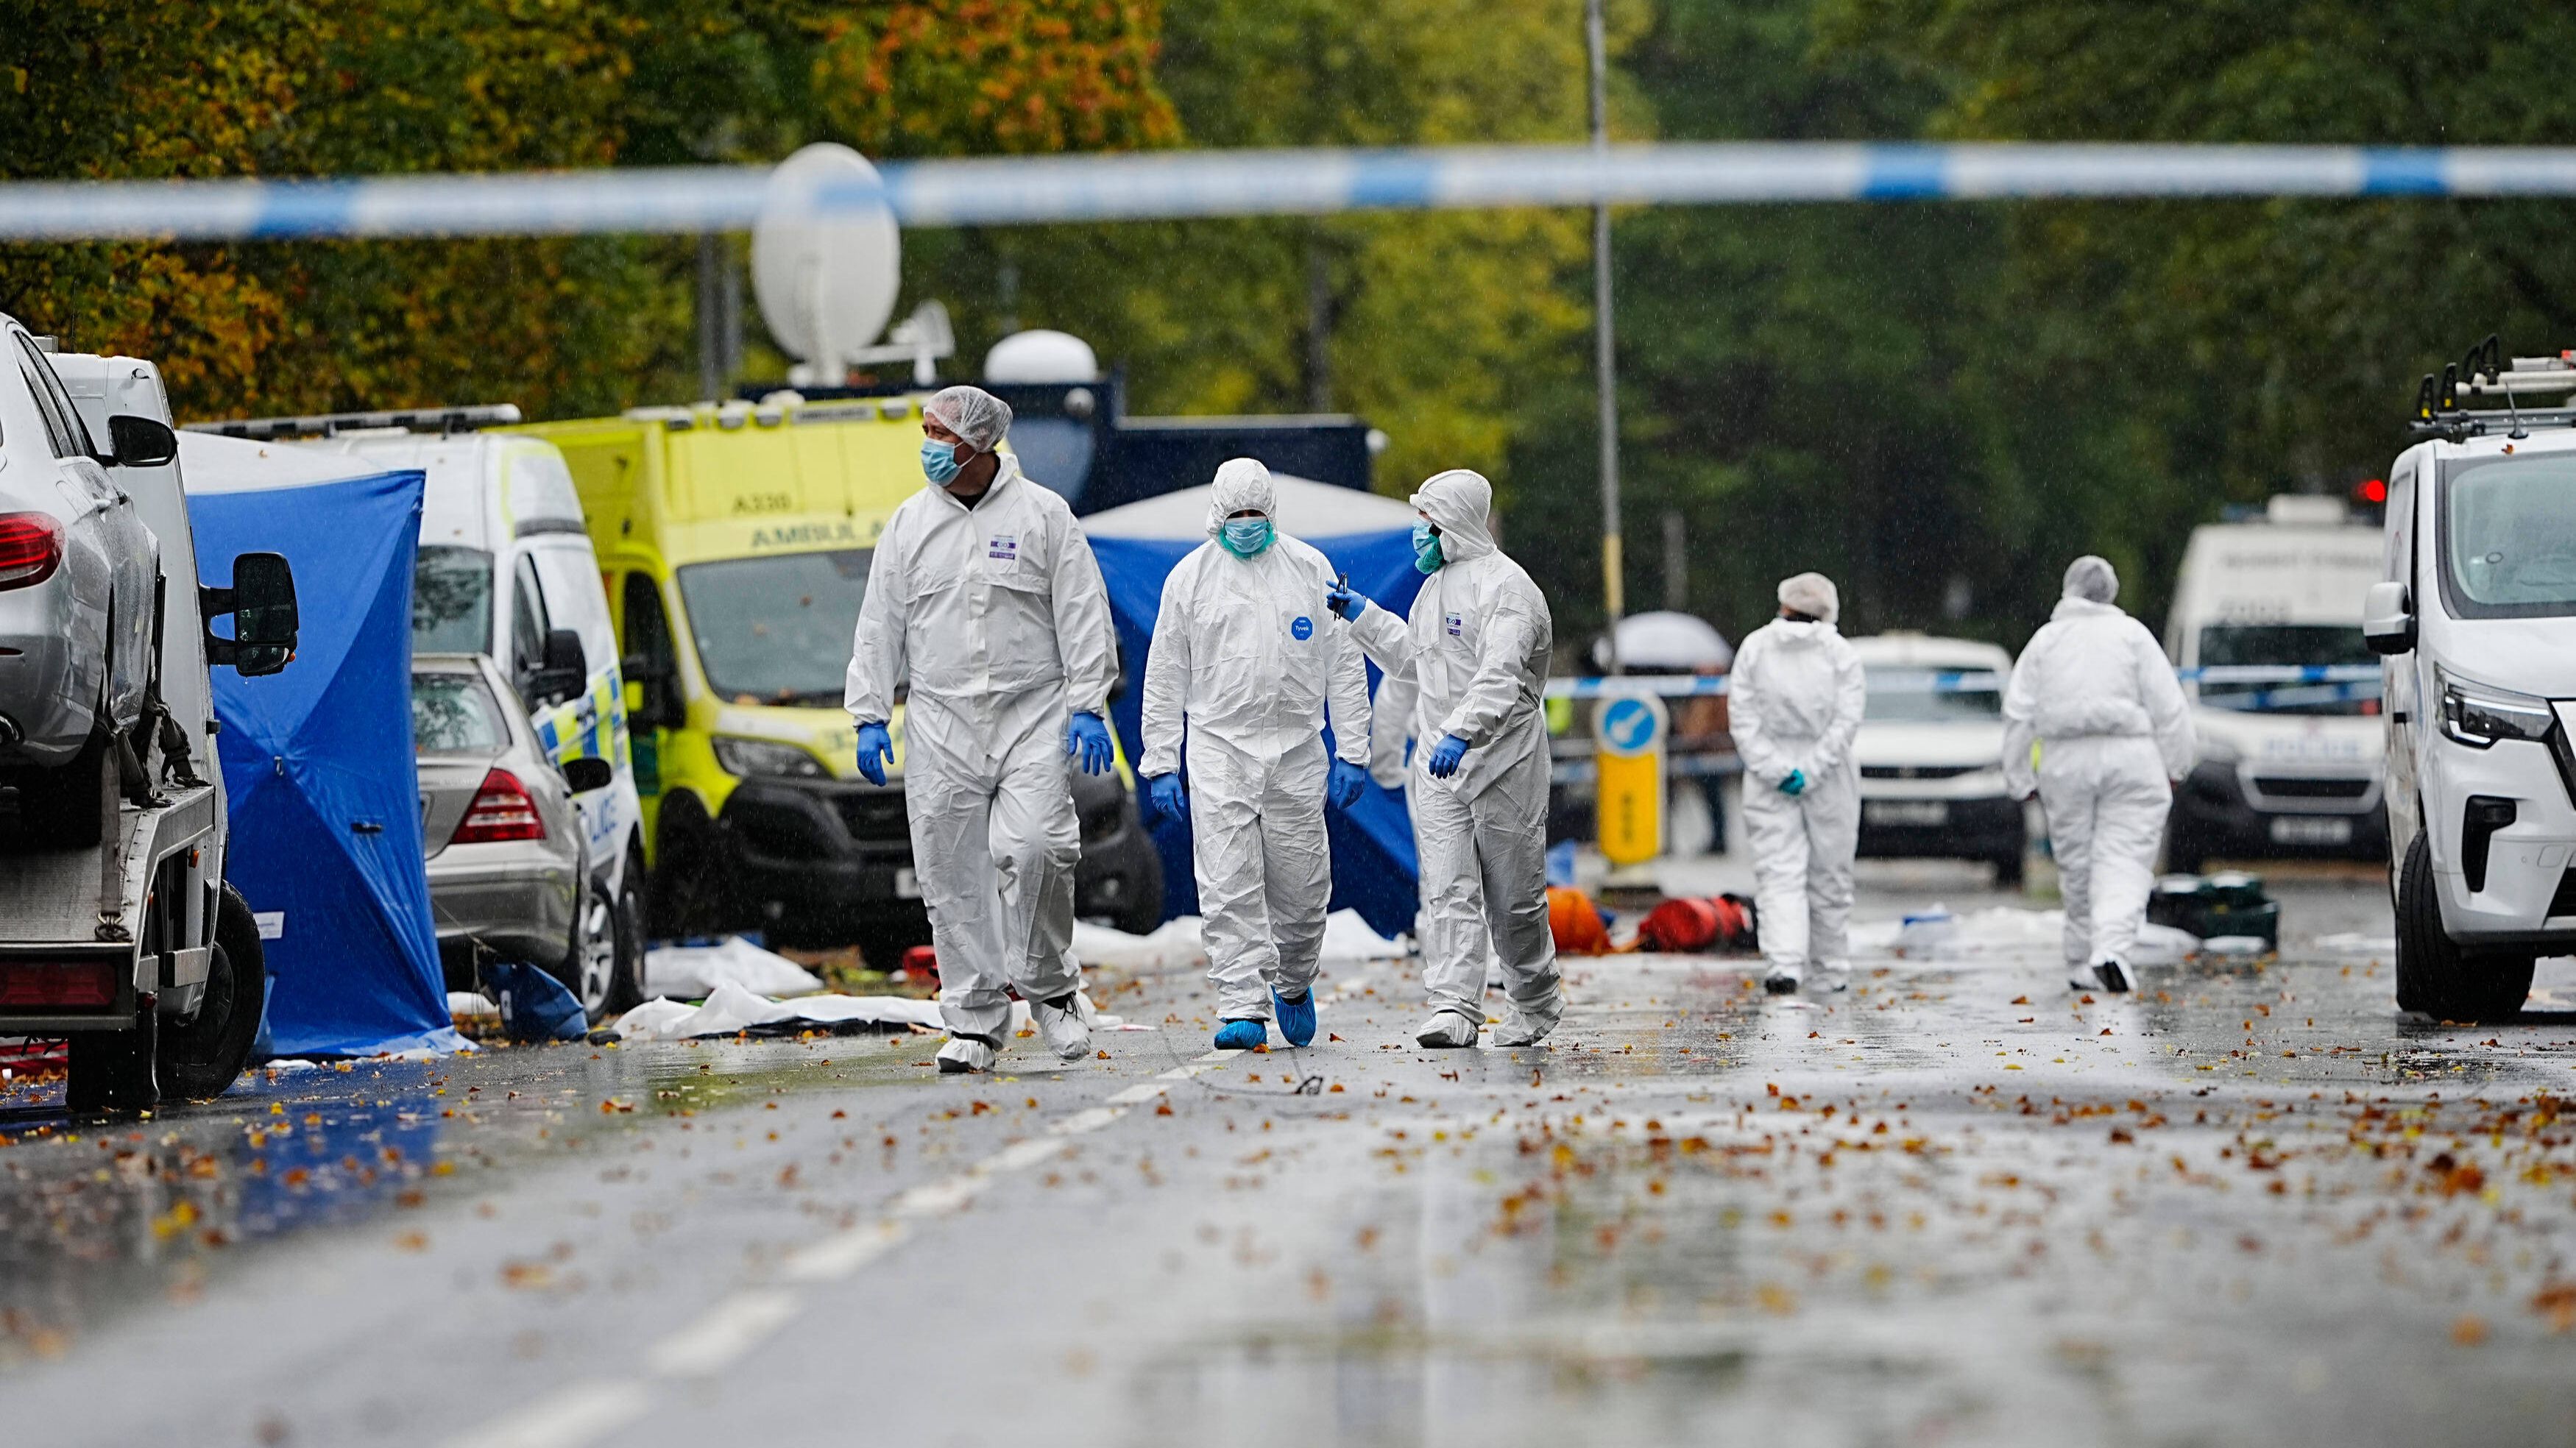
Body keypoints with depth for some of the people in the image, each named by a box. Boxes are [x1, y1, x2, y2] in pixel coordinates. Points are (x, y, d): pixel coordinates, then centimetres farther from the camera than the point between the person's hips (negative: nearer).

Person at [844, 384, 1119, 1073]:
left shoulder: (1043, 515, 3)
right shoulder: (909, 523, 10)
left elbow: (1082, 616, 2)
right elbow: (879, 626, 12)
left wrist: (1087, 706, -6)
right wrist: (870, 716, 5)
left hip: (1033, 714, -3)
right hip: (941, 723, 3)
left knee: (1035, 847, -18)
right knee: (952, 875, -1)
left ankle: (1049, 985, 4)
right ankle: (975, 1022, 6)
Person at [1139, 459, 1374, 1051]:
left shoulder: (1310, 569, 5)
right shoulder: (1190, 577, 5)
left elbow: (1344, 665, 7)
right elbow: (1165, 676, 7)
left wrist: (1352, 752, 1)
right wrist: (1161, 763, 2)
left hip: (1297, 751, 1)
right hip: (1219, 747, -1)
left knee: (1302, 885, 4)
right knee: (1229, 888, -10)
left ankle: (1293, 983, 30)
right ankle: (1243, 1007, -11)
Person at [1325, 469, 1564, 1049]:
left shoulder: (1506, 587, -13)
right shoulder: (1437, 585, 17)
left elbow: (1500, 676, -26)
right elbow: (1413, 663, 32)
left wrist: (1462, 732, -39)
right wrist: (1361, 615, 27)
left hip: (1503, 762, -7)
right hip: (1438, 767, 7)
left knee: (1514, 898, 4)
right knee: (1447, 891, -6)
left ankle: (1536, 1005, 21)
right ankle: (1455, 1007, -13)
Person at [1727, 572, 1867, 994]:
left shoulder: (1754, 647, 0)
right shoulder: (1839, 651, -2)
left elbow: (1742, 718, -6)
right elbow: (1847, 719, -9)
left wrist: (1775, 769, -10)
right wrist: (1812, 772, -11)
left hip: (1768, 780, 0)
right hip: (1829, 780, 0)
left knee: (1778, 873, -4)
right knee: (1830, 876, 11)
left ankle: (1783, 964, -21)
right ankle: (1833, 971, 18)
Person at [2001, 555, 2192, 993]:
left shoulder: (2045, 640, 9)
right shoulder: (2131, 634, 3)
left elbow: (2018, 715, 7)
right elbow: (2168, 705, 0)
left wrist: (2020, 778, 11)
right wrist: (2174, 764, 7)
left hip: (2065, 761, 2)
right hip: (2128, 756, -2)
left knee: (2077, 863, 10)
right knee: (2124, 859, -6)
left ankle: (2082, 964, 14)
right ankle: (2112, 948, -25)